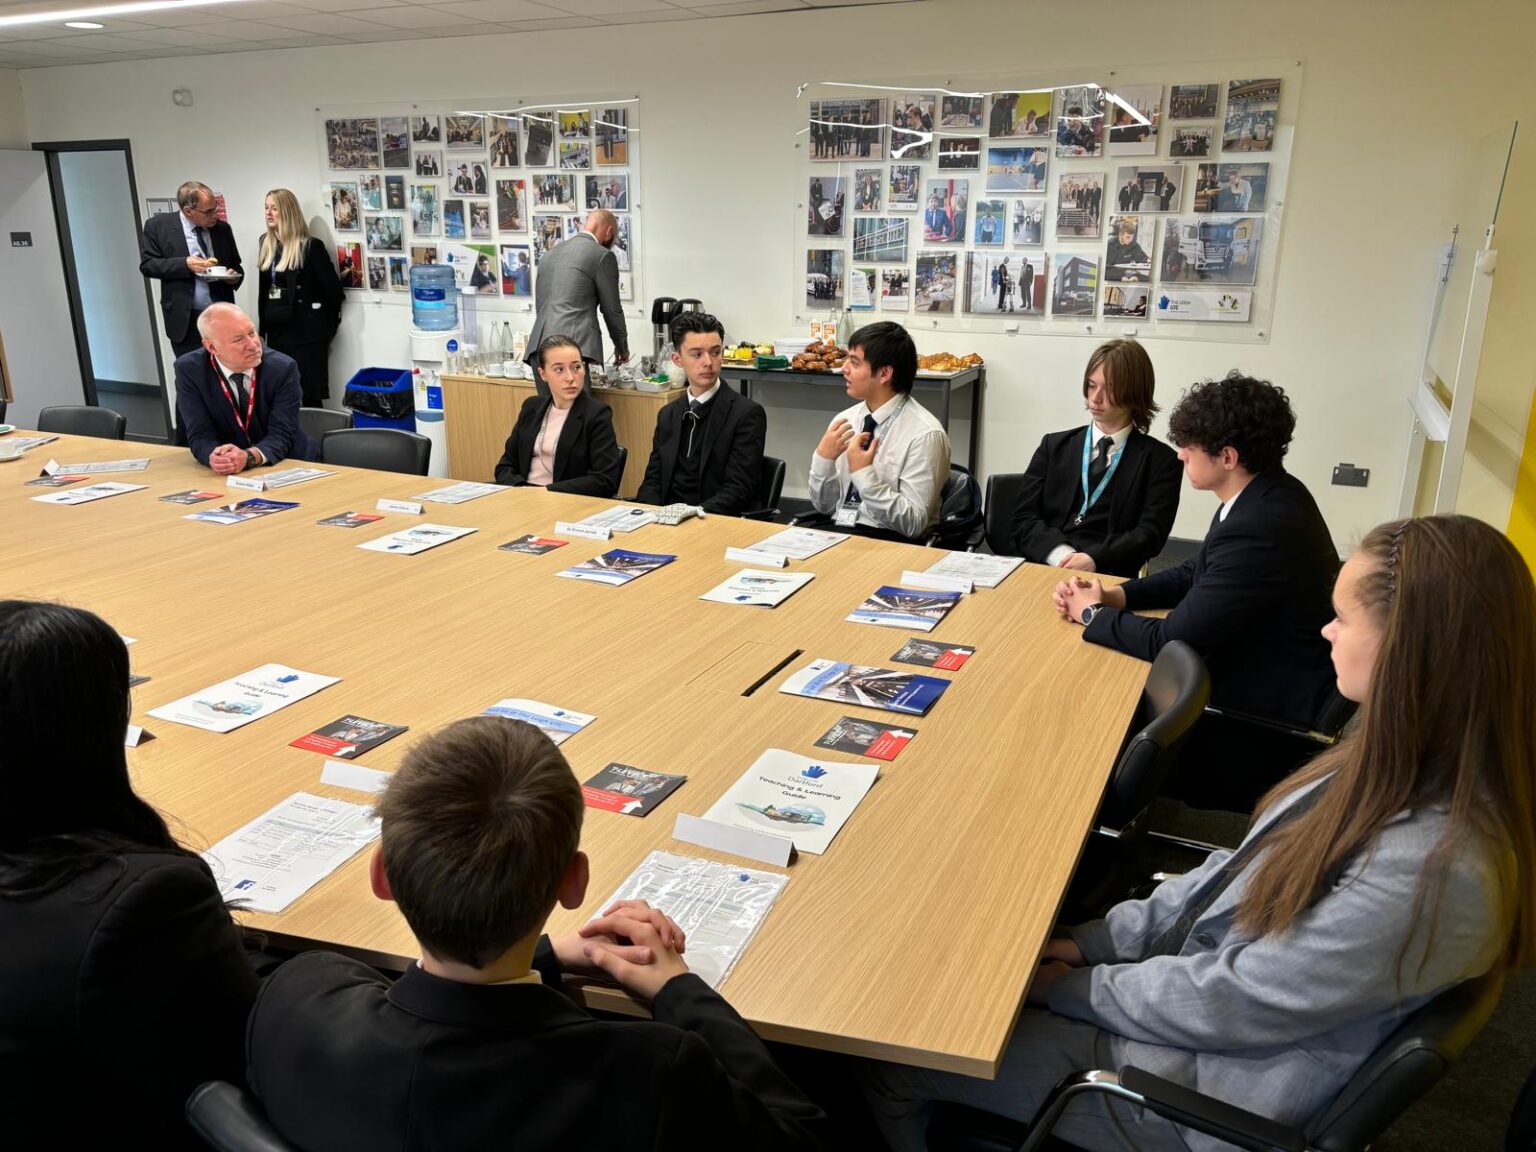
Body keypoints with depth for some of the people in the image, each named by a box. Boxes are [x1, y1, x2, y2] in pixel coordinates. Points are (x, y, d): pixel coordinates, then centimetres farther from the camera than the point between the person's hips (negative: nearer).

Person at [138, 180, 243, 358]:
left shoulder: (222, 228, 7)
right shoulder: (158, 226, -2)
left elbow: (235, 265, 18)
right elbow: (147, 264, -4)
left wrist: (235, 276, -7)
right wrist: (185, 264, -19)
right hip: (185, 320, -3)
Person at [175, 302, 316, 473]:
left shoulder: (282, 368, -10)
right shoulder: (189, 370, -7)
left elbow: (281, 435, -15)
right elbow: (200, 435, -11)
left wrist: (248, 457, -34)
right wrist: (216, 457, -33)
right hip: (229, 474, 1)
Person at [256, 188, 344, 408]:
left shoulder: (310, 246, -10)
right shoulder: (266, 244, 10)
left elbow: (332, 287, -9)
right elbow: (264, 286, 17)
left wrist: (328, 324, 1)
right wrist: (263, 323, 13)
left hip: (305, 331, -7)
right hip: (277, 330, 7)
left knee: (309, 395, -5)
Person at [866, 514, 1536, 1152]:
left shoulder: (1430, 869, -33)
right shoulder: (1408, 761, -6)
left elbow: (1228, 1005, -24)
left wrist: (1066, 986, -10)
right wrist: (1096, 940, 0)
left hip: (1210, 1078, -8)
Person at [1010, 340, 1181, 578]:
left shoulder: (1161, 460, 10)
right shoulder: (1054, 446, 16)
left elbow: (1150, 533, -2)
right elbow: (1024, 519, 6)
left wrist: (1094, 559, -19)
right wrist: (1061, 555, -13)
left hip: (1108, 577, -2)